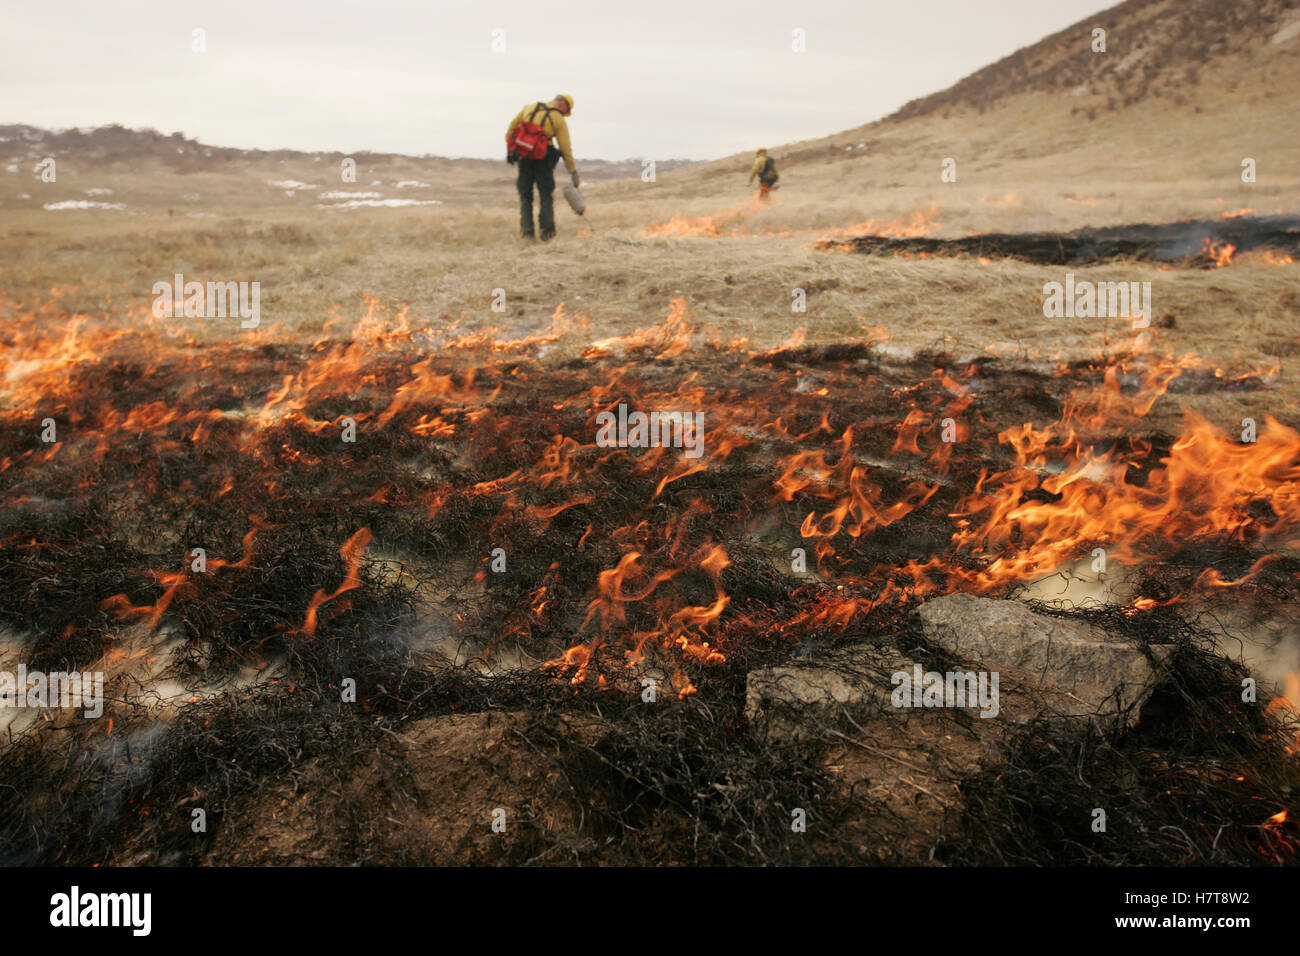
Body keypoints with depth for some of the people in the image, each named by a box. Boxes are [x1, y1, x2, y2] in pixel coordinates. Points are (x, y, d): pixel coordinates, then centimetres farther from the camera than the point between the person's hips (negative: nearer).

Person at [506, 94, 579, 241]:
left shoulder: (529, 108, 11)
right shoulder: (559, 120, 1)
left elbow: (512, 126, 12)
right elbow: (565, 148, -2)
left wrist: (510, 149, 20)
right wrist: (573, 171, 0)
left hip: (524, 156, 2)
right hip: (544, 157, -2)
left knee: (525, 195, 11)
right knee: (546, 196, 7)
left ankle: (527, 230, 2)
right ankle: (547, 230, -7)